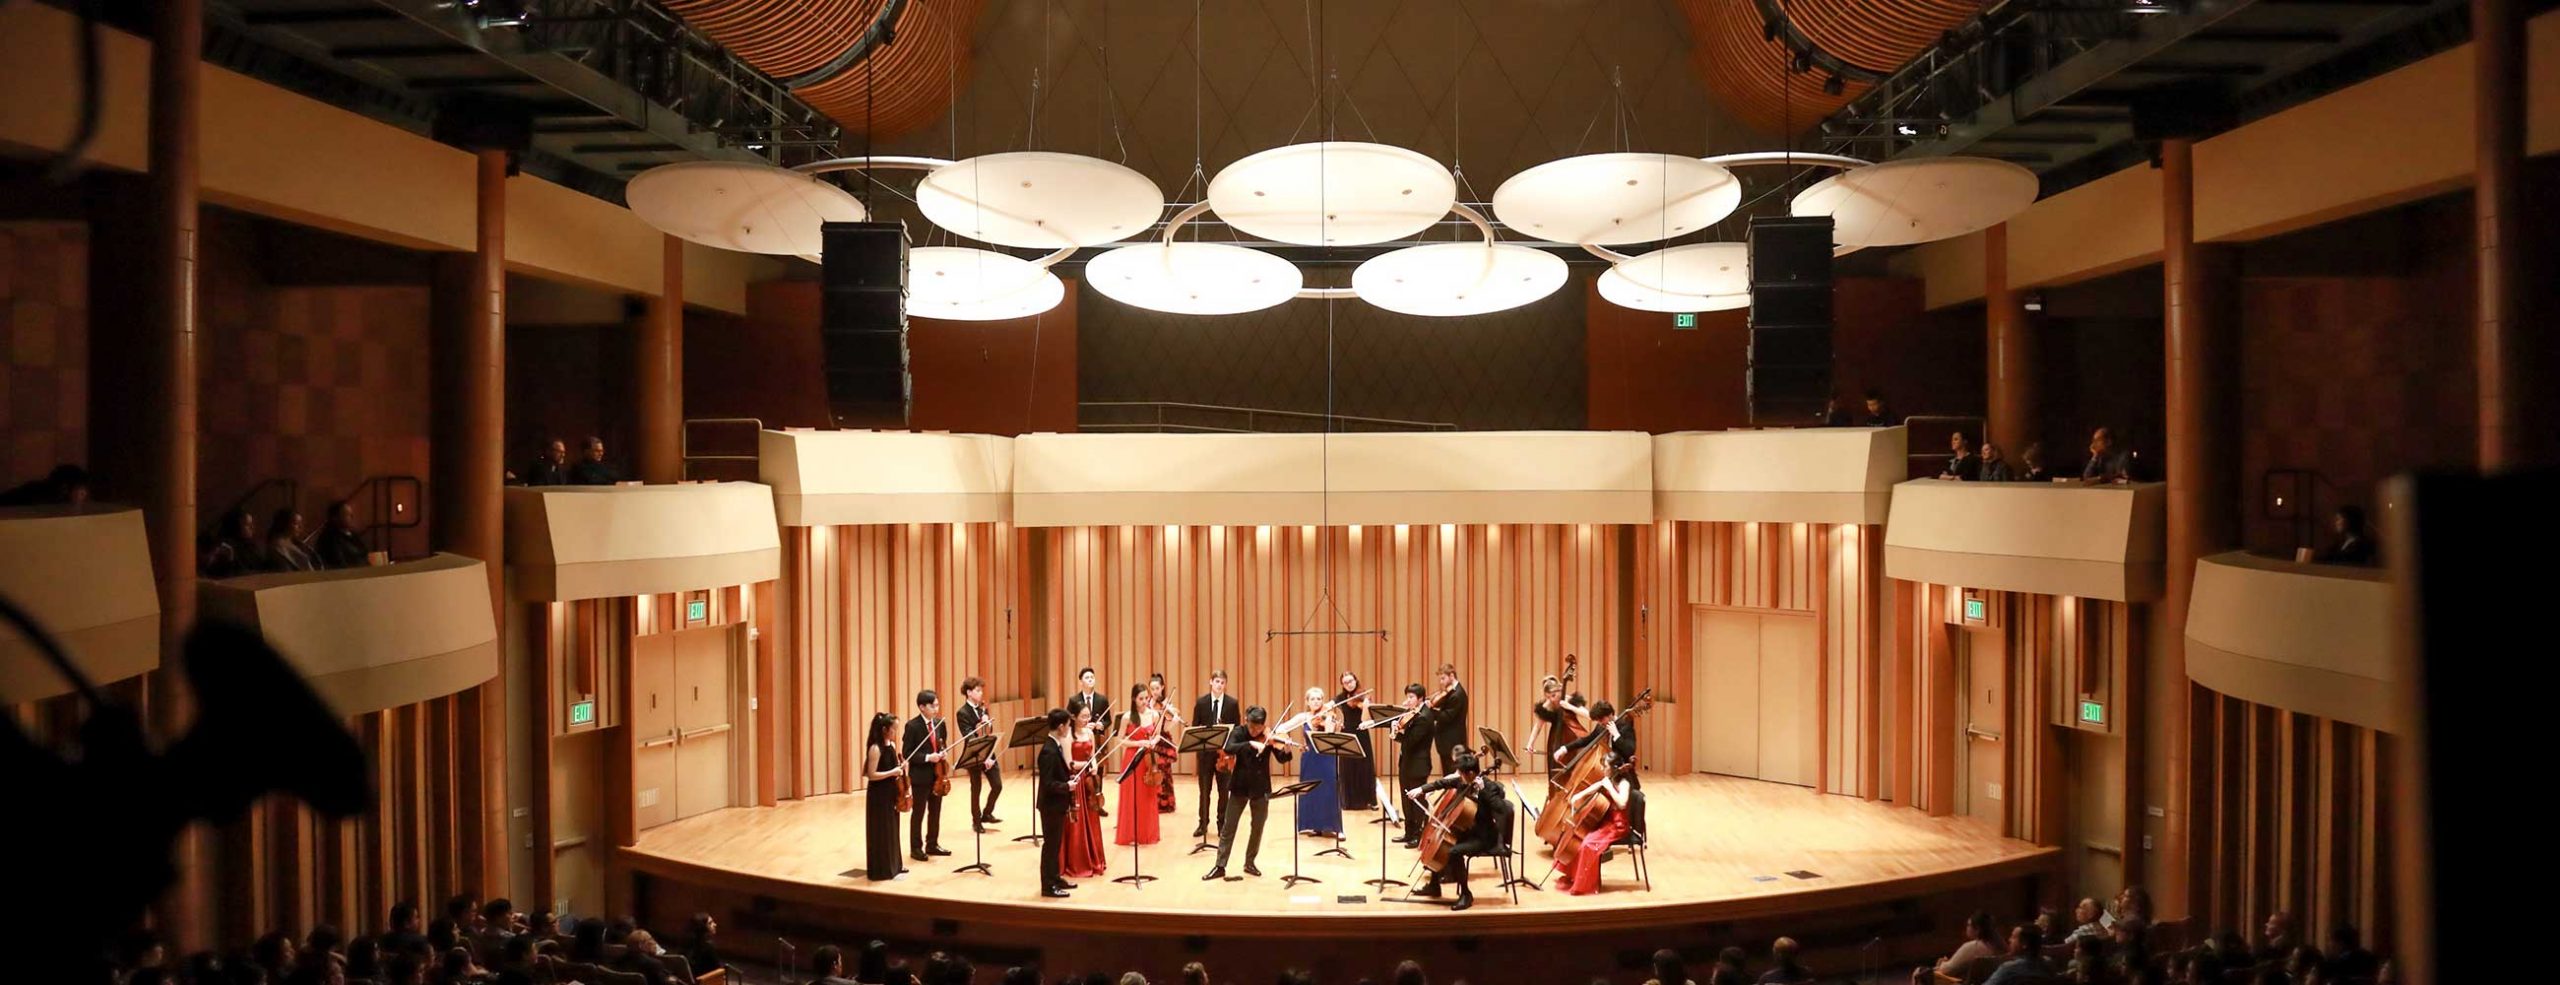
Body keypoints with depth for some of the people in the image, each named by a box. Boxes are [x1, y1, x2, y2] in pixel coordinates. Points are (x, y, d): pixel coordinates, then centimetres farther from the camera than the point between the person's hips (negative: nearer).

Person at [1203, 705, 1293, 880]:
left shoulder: (1269, 737, -5)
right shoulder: (1238, 732, -8)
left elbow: (1281, 759, -8)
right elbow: (1228, 749, -25)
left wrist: (1286, 750, -30)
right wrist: (1251, 743, -36)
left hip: (1261, 788, 1)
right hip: (1240, 786, -1)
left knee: (1258, 827, 8)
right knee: (1228, 826, 1)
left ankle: (1249, 863, 24)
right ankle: (1220, 866, 5)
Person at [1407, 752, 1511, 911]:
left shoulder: (1490, 787, -21)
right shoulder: (1462, 782, 0)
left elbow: (1501, 809, -36)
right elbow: (1443, 783, 12)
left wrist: (1482, 790, -38)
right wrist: (1421, 789, 0)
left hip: (1484, 837, -9)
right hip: (1467, 830, 9)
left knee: (1454, 851, -31)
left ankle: (1466, 894, -14)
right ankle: (1433, 886, 29)